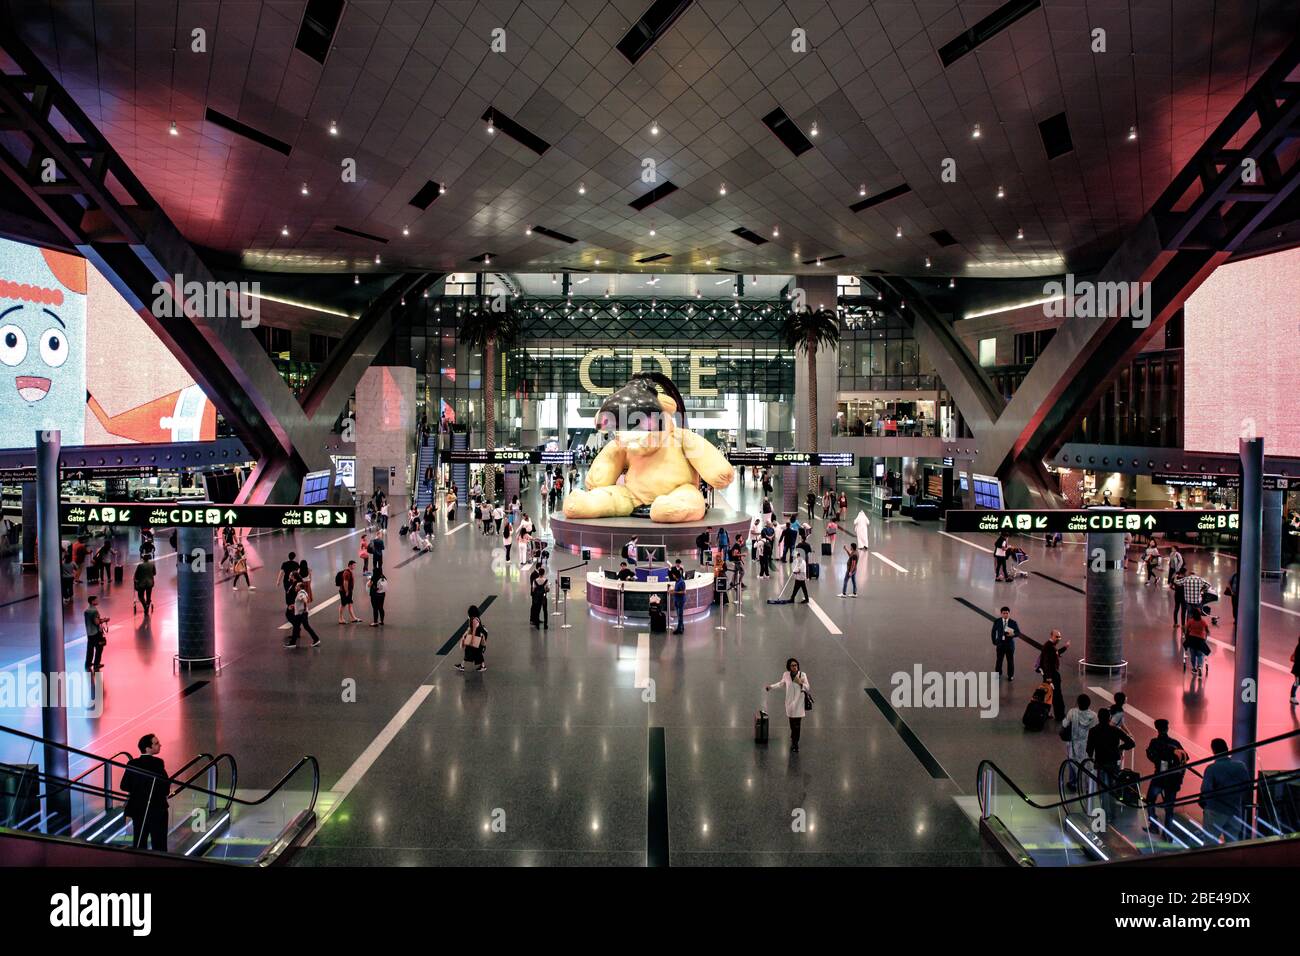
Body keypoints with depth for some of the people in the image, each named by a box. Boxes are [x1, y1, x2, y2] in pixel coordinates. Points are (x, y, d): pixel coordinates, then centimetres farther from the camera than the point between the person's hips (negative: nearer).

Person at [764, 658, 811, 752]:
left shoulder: (802, 675, -3)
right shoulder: (786, 675, 2)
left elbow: (808, 688, 0)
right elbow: (781, 683, 21)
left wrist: (800, 683, -16)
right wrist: (771, 686, 16)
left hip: (799, 703, -2)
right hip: (790, 703, 2)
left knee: (797, 725, -6)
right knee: (792, 724, 4)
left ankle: (795, 744, 4)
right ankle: (794, 742, 22)